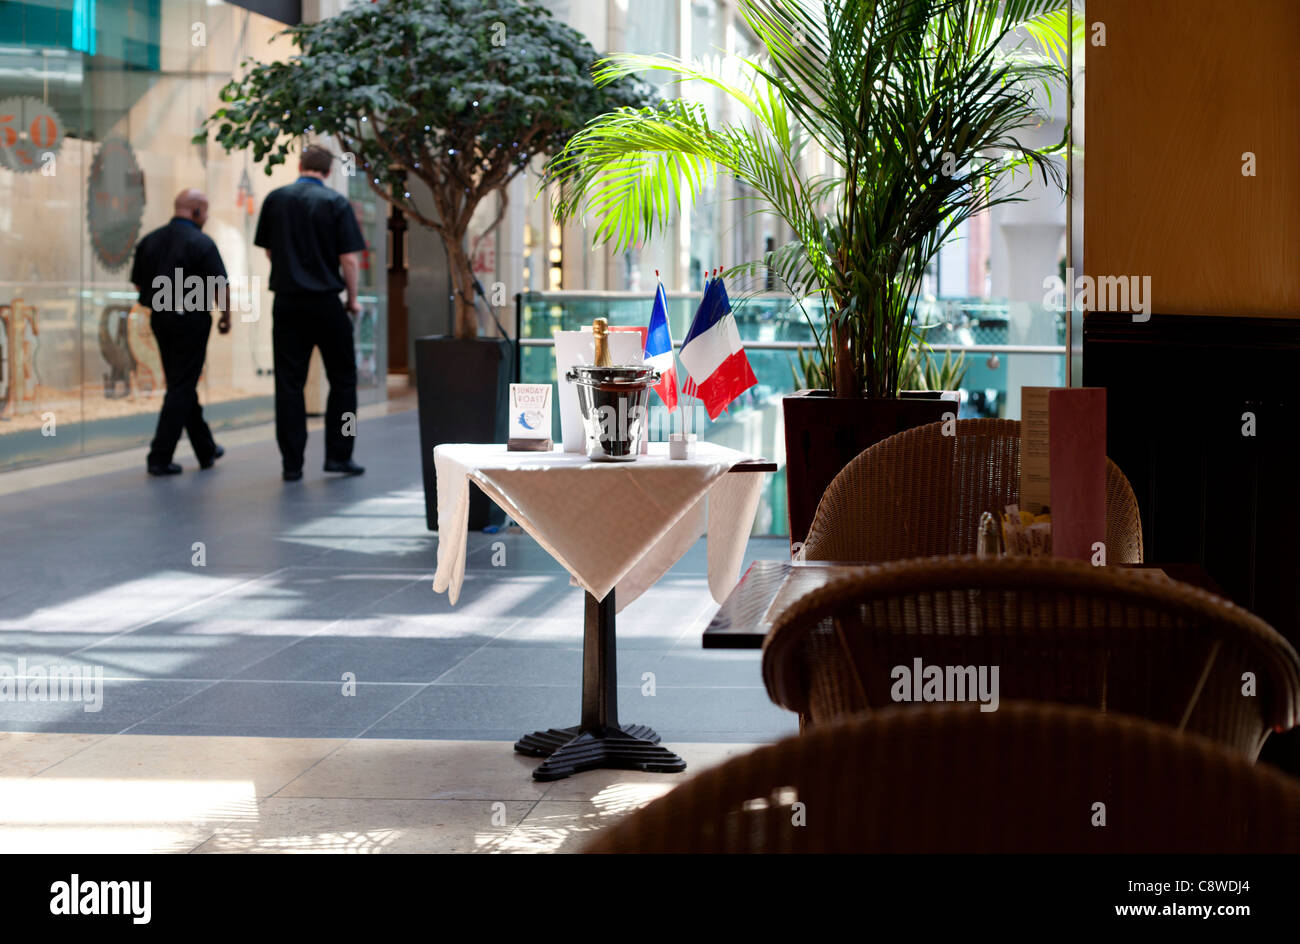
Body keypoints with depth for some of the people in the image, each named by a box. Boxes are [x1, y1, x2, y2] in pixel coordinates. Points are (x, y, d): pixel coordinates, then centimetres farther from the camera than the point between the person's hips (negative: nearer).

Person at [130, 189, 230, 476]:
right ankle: (160, 457, -5)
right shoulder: (201, 243, -12)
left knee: (182, 385, 16)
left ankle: (206, 450, 27)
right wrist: (226, 317, 1)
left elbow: (138, 283, 12)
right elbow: (220, 287, -13)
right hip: (191, 320, -7)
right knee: (181, 389, -2)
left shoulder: (149, 241, 7)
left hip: (160, 320, 7)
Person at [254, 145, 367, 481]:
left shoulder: (275, 199, 3)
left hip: (287, 302, 3)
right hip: (326, 302, -3)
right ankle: (338, 455, 8)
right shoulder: (336, 203, -6)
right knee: (342, 380, 10)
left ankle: (292, 463, 5)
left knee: (288, 384, 6)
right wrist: (352, 299, 2)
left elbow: (268, 250, 13)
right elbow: (349, 258, -10)